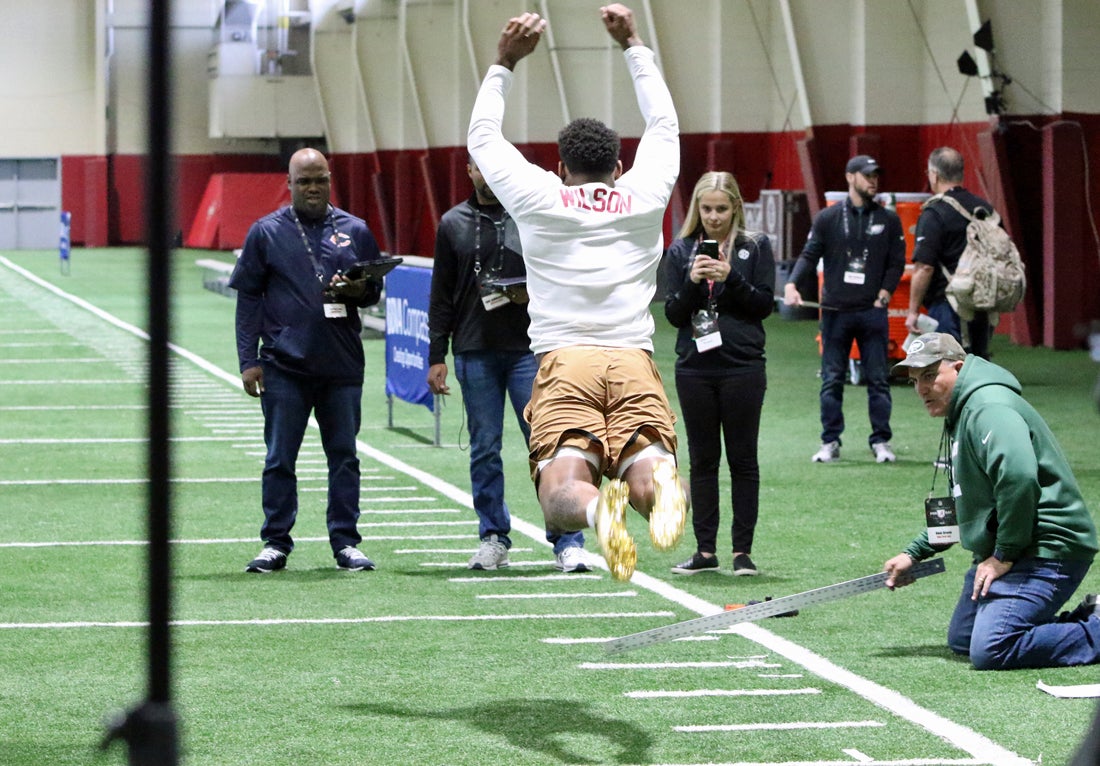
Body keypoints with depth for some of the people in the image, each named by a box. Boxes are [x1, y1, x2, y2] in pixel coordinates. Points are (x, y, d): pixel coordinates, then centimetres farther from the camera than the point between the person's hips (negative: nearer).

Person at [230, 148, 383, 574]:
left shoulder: (355, 232, 10)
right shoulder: (266, 233, 4)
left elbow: (375, 291, 17)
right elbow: (248, 299, 4)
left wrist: (359, 291, -8)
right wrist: (248, 361, -3)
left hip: (342, 365, 2)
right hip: (284, 367, -2)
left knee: (344, 457, 5)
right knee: (279, 459, 2)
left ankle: (345, 542, 11)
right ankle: (276, 543, 9)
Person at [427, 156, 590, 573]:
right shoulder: (453, 223, 10)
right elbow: (442, 296, 12)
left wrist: (534, 293, -11)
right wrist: (437, 356, 7)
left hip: (528, 348, -2)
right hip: (475, 352, 2)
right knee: (484, 449, 4)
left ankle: (568, 541, -4)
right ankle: (493, 537, 13)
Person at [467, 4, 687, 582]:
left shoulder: (538, 199, 11)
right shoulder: (645, 197, 16)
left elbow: (482, 136, 28)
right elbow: (663, 125, 36)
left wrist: (505, 61, 35)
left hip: (563, 364, -2)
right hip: (636, 365, 2)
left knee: (561, 498, -16)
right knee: (651, 483, -13)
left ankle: (599, 506, -53)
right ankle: (661, 483, -50)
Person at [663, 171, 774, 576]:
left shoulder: (755, 247, 3)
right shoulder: (680, 251, 8)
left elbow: (765, 304, -3)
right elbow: (673, 314, 4)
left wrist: (731, 278, -16)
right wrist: (691, 282, -14)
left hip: (743, 366, -2)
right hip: (695, 368, 2)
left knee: (743, 459, 1)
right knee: (702, 460, 6)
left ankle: (742, 550, 5)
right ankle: (705, 551, 11)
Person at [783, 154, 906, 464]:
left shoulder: (888, 220, 8)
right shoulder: (828, 218, 5)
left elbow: (896, 262, 9)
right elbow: (810, 255, 2)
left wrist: (884, 293, -5)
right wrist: (792, 284, -14)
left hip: (872, 311, 0)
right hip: (835, 310, 0)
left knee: (878, 380, 1)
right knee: (832, 381, 3)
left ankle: (881, 441, 8)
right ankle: (830, 442, 9)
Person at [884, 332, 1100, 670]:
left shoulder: (988, 408, -16)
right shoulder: (959, 417, 20)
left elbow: (1018, 477, -32)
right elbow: (958, 508, 31)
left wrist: (1004, 555, -24)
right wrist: (914, 553, 24)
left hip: (1046, 550, -12)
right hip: (1000, 551, 12)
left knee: (990, 651, -23)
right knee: (961, 640, 16)